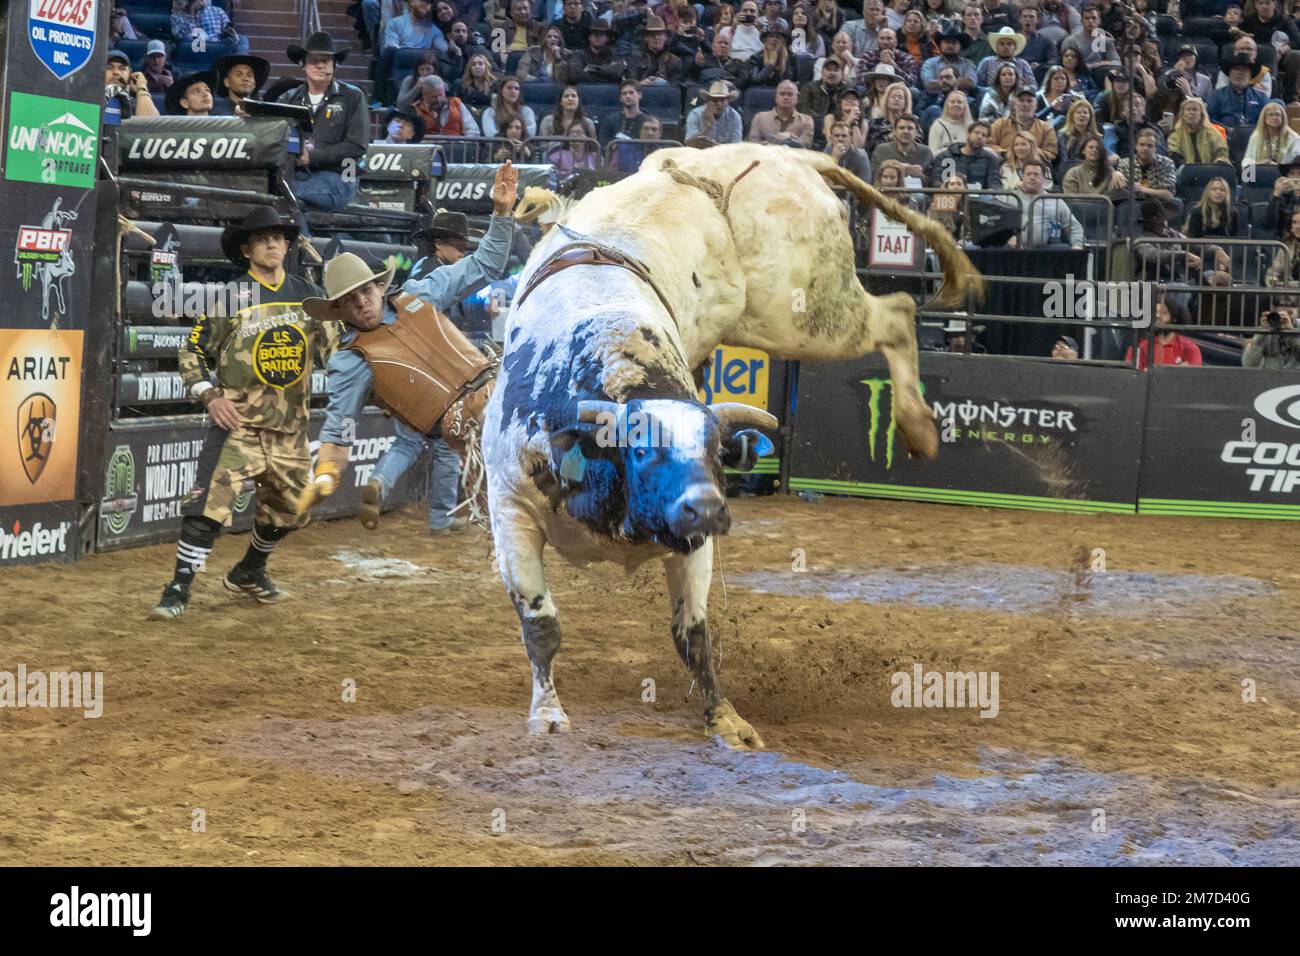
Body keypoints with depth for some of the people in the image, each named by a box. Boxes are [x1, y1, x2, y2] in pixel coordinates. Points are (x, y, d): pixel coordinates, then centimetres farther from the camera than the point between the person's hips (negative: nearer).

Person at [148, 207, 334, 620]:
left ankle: (249, 573, 39)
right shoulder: (230, 296, -3)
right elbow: (193, 353, 1)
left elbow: (333, 349, 12)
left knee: (289, 509, 15)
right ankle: (179, 589, -10)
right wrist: (211, 397, -12)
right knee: (209, 503, -17)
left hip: (290, 425, 5)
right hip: (238, 420, -5)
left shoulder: (308, 295, 7)